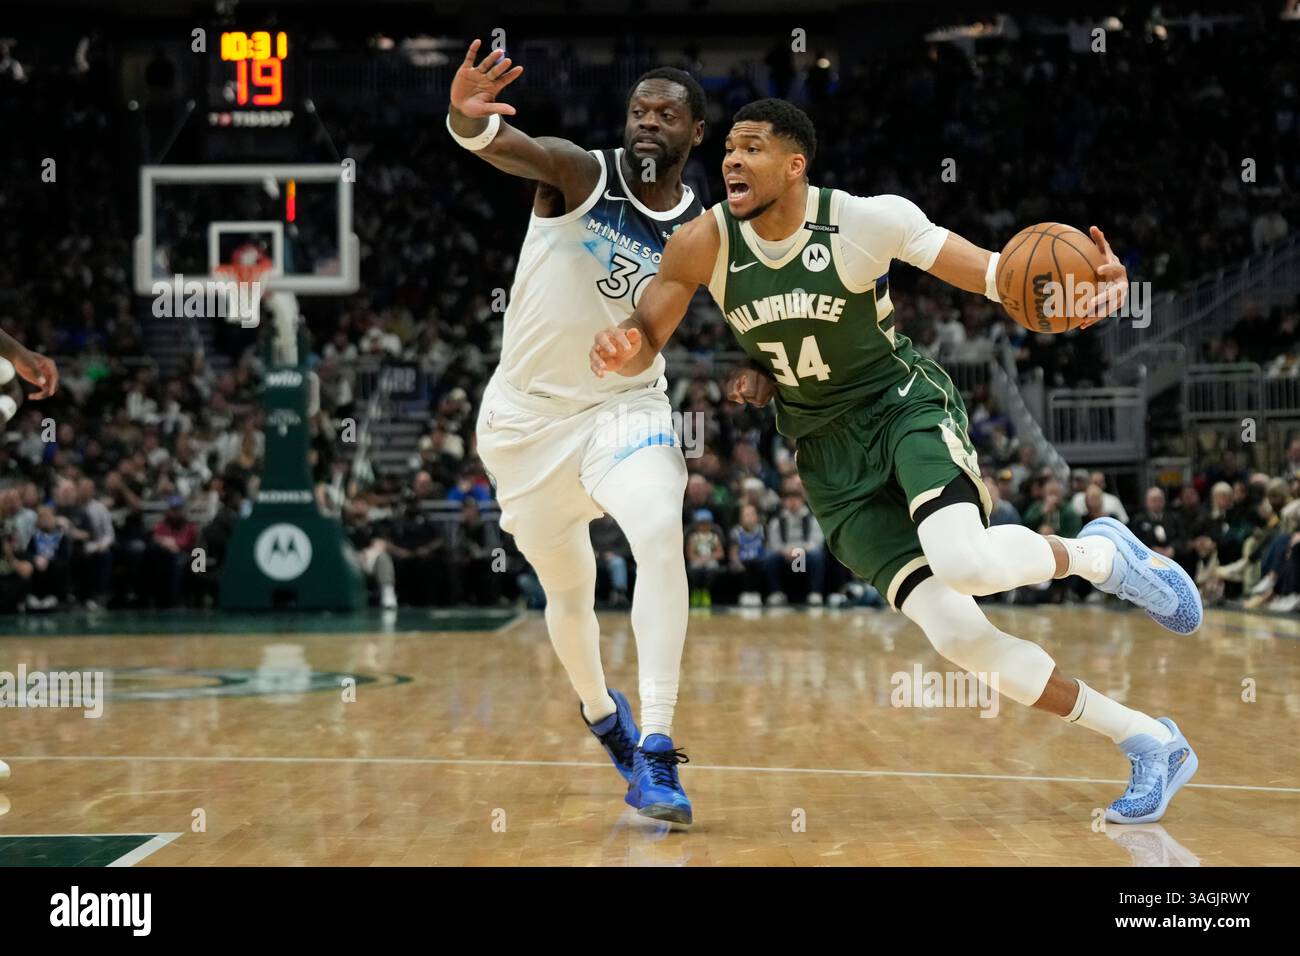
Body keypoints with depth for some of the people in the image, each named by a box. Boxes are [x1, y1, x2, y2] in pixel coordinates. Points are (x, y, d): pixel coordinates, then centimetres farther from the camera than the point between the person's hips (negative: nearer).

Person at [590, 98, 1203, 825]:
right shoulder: (705, 244, -10)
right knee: (959, 636, -9)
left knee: (964, 562, -34)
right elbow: (646, 341, -1)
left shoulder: (866, 220, -17)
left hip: (907, 404, -3)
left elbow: (990, 270, -17)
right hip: (828, 451, 3)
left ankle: (1097, 553, 2)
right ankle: (1150, 745, 5)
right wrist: (621, 351, -27)